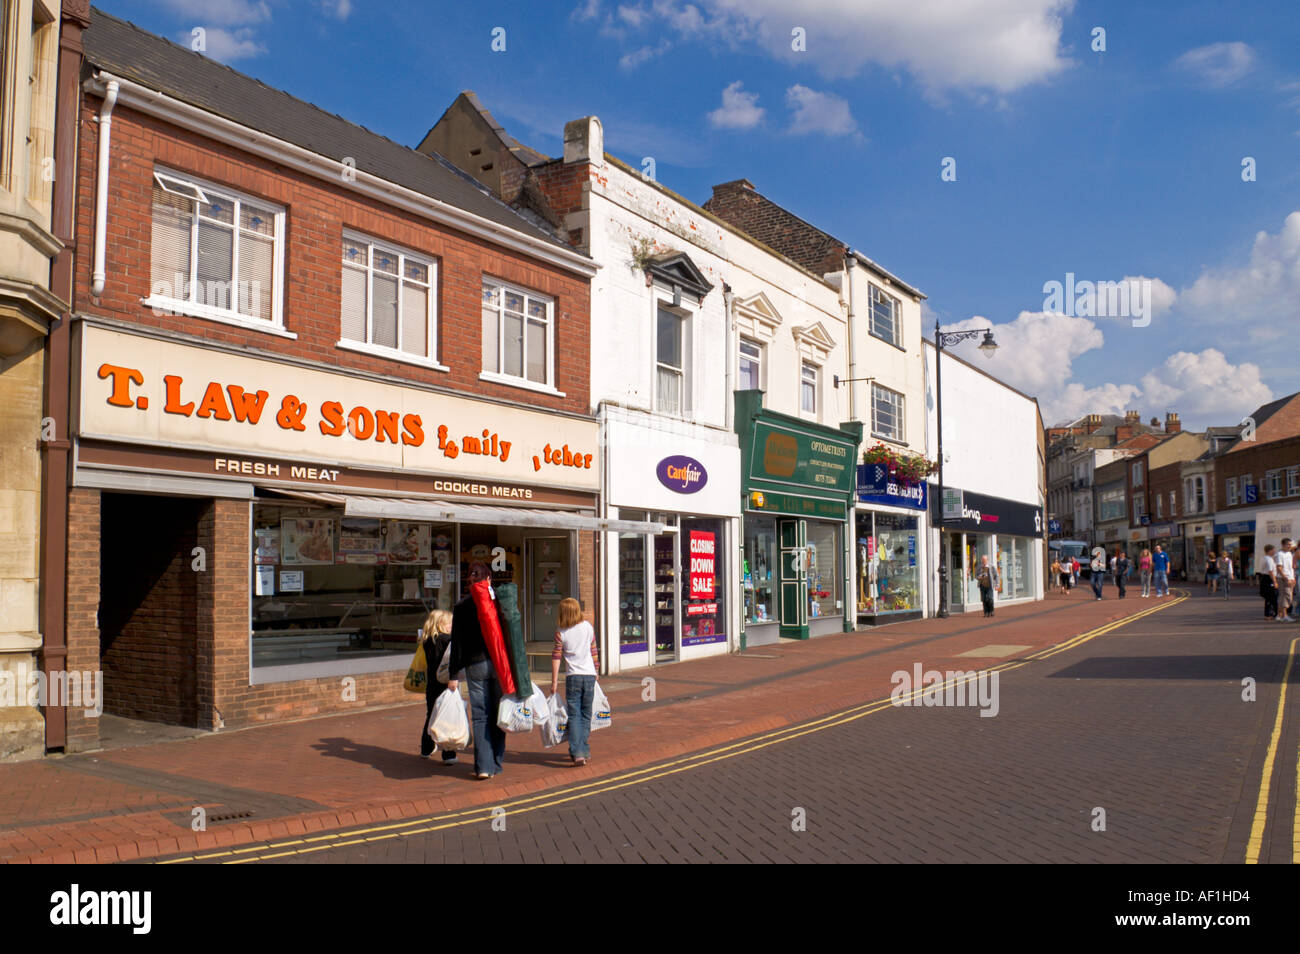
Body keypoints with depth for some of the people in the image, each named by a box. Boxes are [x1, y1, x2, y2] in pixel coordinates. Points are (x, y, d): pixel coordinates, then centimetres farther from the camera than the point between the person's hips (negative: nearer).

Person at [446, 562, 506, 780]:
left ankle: (483, 766, -3)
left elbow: (456, 643, 2)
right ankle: (496, 764, 16)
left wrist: (454, 675, 6)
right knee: (498, 714, 10)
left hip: (474, 665, 0)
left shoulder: (461, 607, 2)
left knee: (480, 716, 4)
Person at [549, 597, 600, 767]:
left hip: (572, 676, -2)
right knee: (586, 715, 13)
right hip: (589, 675, 2)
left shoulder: (561, 633, -3)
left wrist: (554, 681, 0)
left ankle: (577, 752, -11)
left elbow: (556, 657, -5)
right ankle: (584, 750, 16)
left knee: (574, 715, 0)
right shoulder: (588, 627, 5)